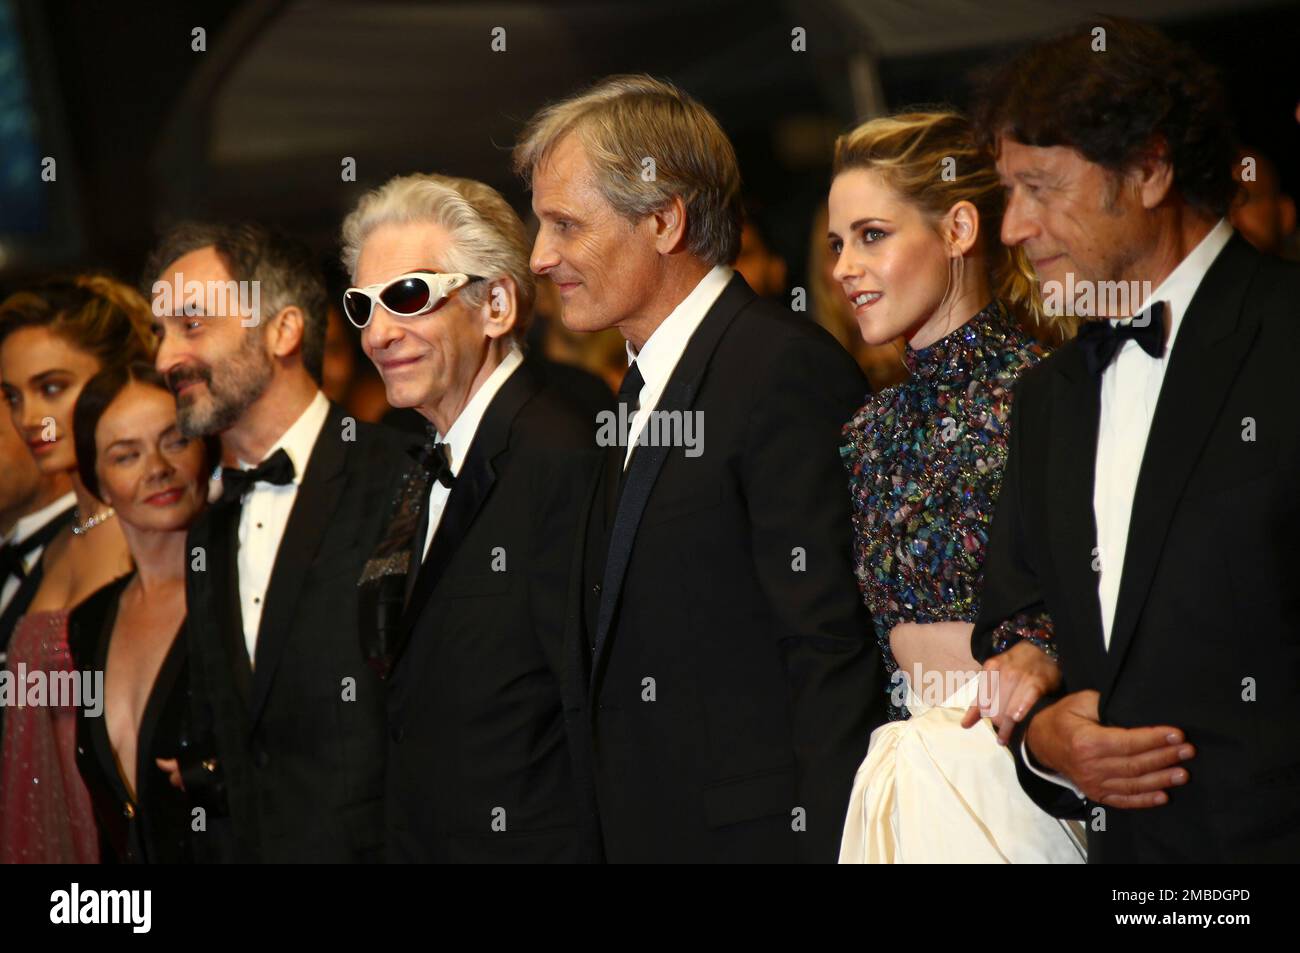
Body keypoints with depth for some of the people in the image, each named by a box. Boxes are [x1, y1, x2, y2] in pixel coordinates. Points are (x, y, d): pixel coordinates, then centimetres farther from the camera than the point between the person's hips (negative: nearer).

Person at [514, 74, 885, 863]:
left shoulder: (786, 369, -14)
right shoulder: (644, 388, 16)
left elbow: (831, 649, -19)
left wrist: (825, 842, -21)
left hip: (757, 829, -9)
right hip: (646, 833, 9)